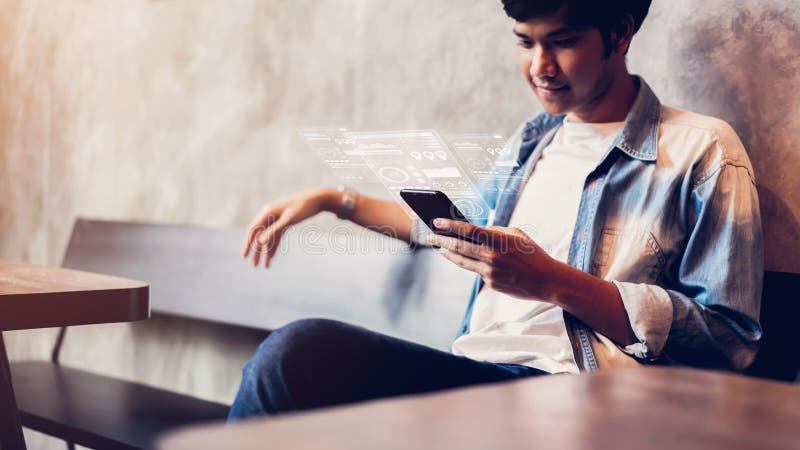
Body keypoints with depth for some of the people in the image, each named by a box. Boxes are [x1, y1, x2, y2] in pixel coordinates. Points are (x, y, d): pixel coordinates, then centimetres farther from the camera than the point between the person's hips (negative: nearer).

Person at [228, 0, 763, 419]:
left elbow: (730, 342, -6)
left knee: (298, 352, -28)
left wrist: (556, 283, -15)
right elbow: (457, 225, 40)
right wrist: (334, 200, 35)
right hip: (474, 371, 7)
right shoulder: (533, 142, 22)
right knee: (298, 349, -25)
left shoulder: (702, 149, 1)